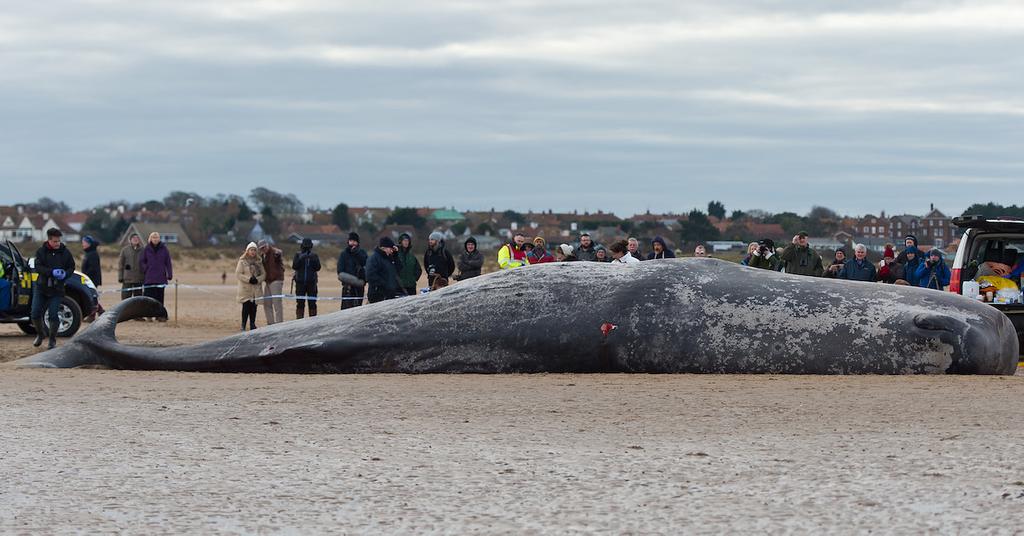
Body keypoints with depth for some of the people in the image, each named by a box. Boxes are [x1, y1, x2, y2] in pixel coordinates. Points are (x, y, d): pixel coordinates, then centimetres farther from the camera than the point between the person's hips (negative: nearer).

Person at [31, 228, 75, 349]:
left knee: (53, 315, -6)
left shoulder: (65, 252, 2)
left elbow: (71, 267, 8)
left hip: (57, 289, -1)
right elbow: (38, 267, -11)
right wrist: (52, 272, -25)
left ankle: (52, 340, 10)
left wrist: (65, 274, -15)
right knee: (35, 314, 0)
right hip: (41, 287, 1)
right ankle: (41, 334, 26)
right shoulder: (41, 251, -1)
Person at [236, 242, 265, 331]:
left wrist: (258, 279, -11)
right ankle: (243, 325, -1)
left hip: (256, 288, 4)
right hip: (245, 288, -4)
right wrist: (248, 279, -16)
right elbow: (238, 274, -7)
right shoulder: (242, 261, -1)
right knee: (246, 307, -8)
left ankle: (252, 324, 12)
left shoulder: (259, 261, 11)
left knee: (254, 307, 4)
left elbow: (263, 274, 9)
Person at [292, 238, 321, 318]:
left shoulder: (314, 256, 6)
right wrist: (301, 258, -19)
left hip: (311, 282, 0)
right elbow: (294, 266, -6)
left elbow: (318, 268, -4)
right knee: (300, 303, -1)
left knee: (312, 303, -2)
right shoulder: (298, 255, 5)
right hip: (300, 282, 0)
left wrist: (313, 260, -19)